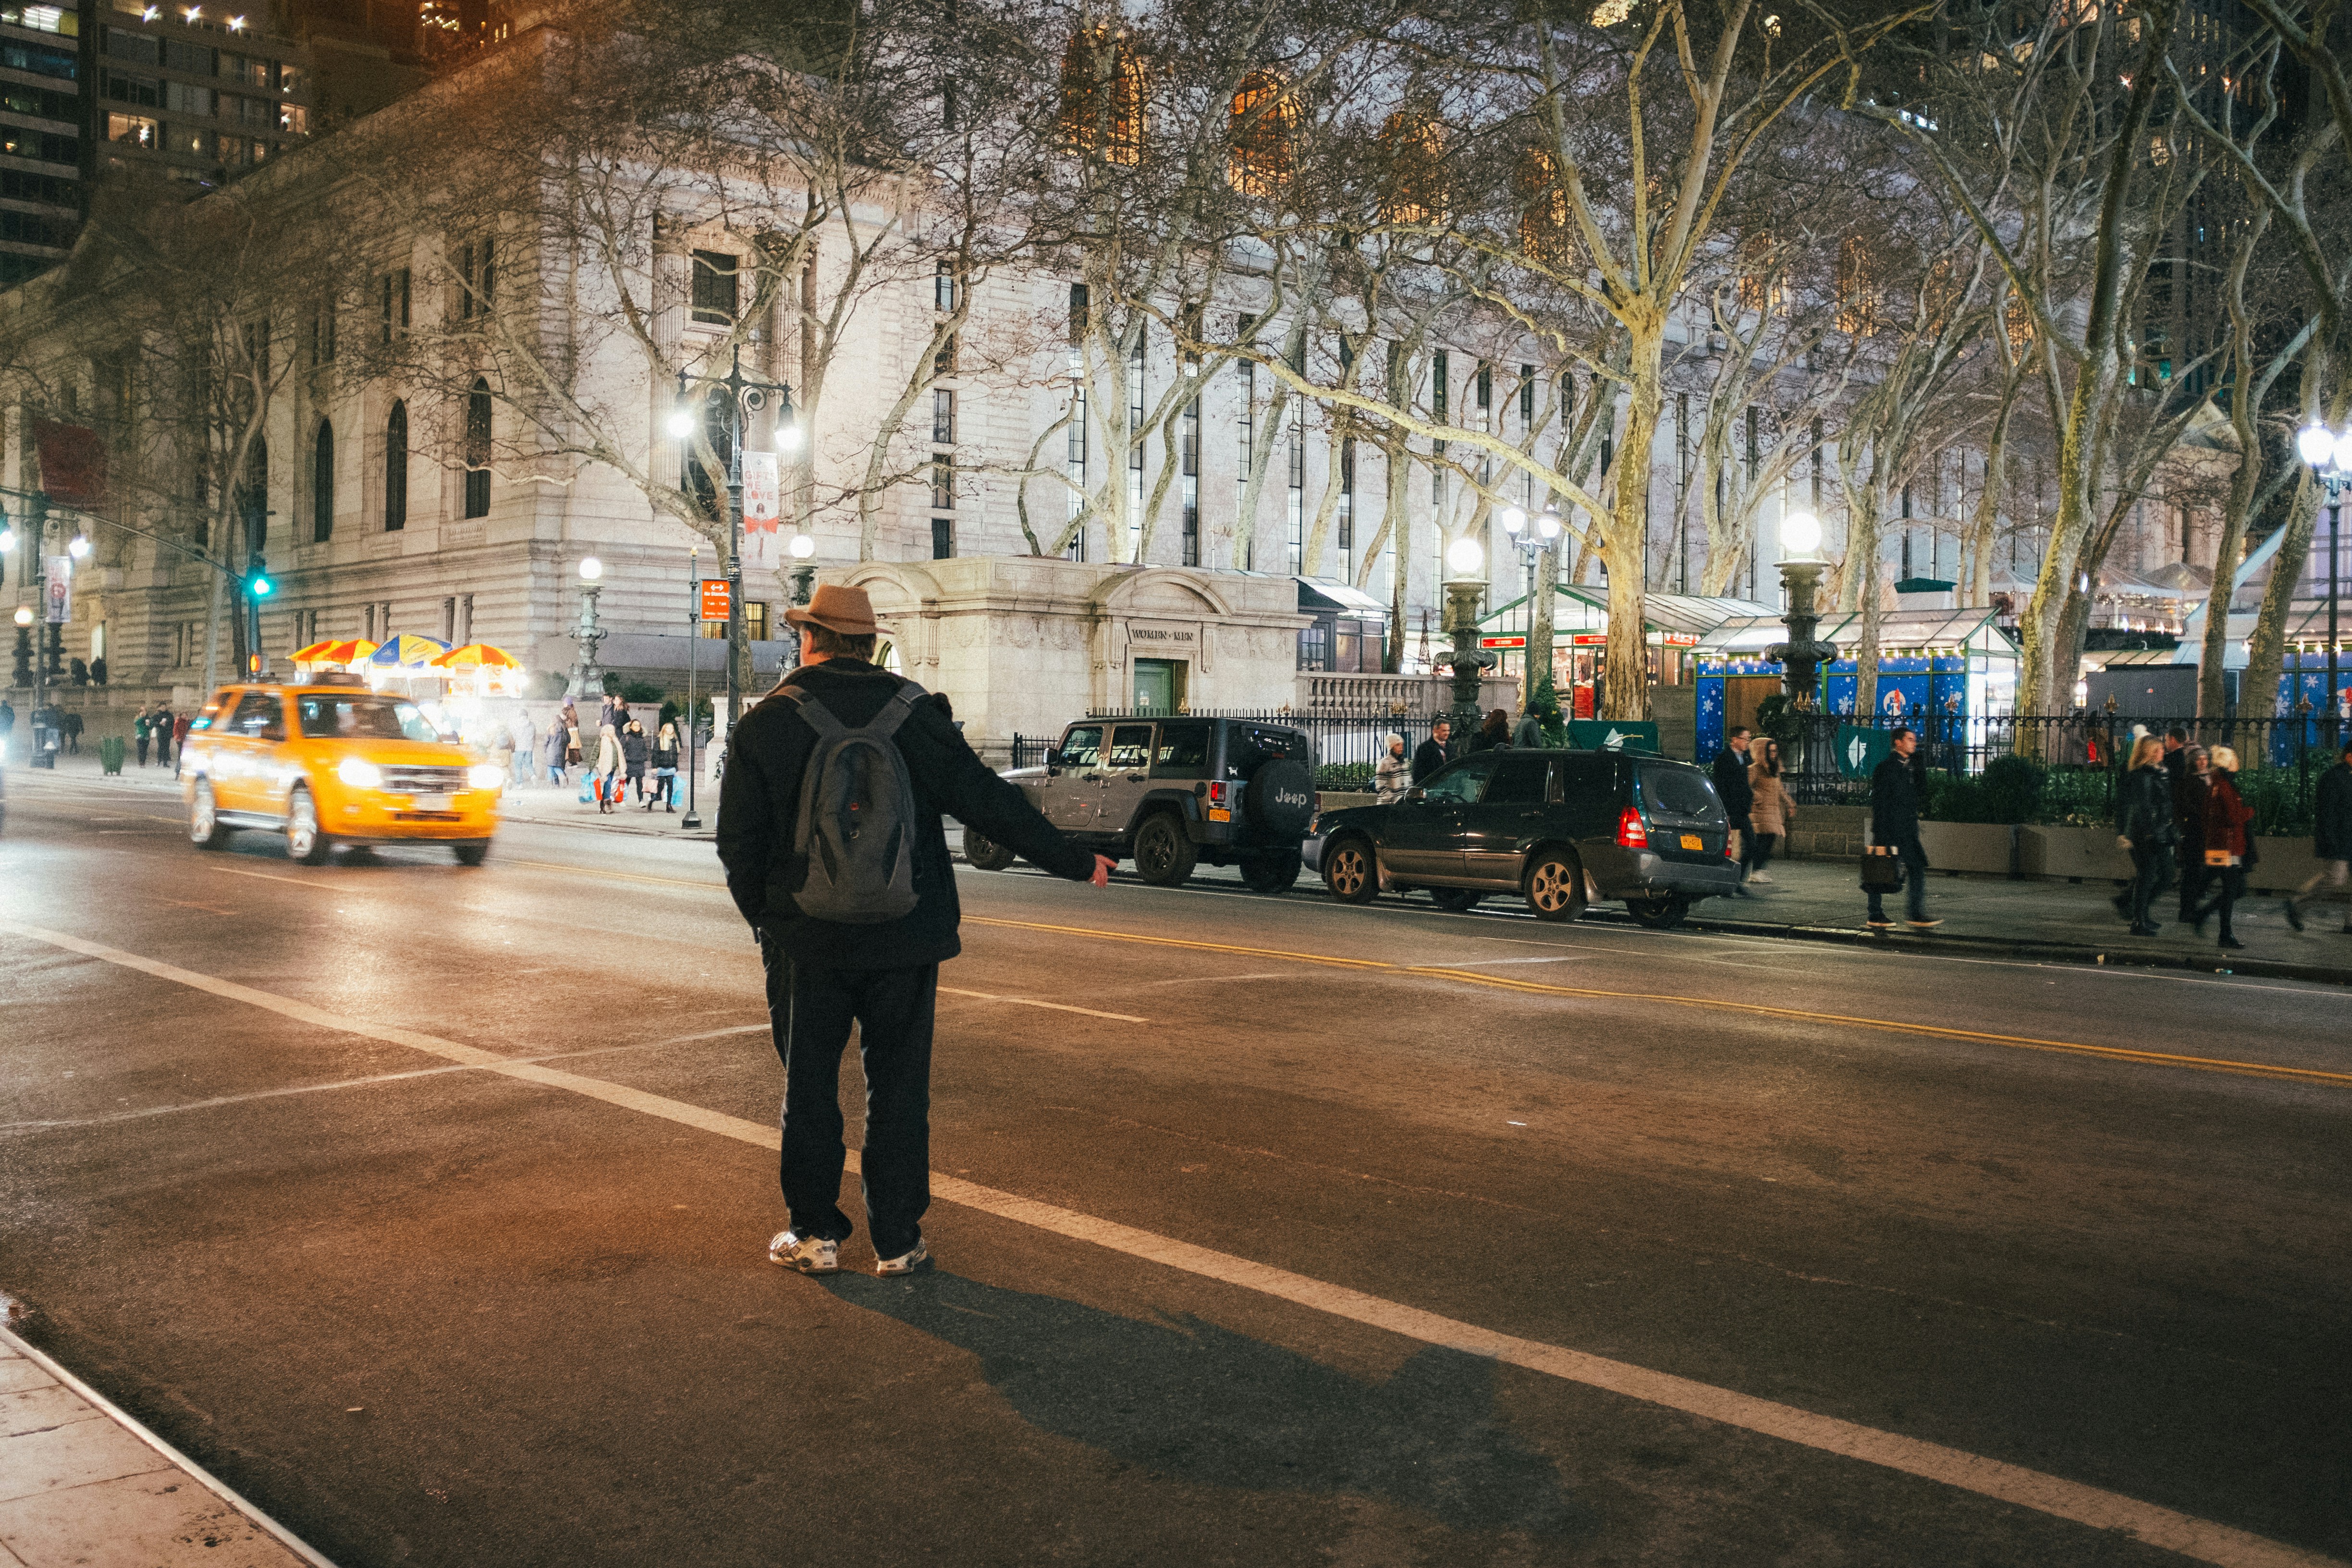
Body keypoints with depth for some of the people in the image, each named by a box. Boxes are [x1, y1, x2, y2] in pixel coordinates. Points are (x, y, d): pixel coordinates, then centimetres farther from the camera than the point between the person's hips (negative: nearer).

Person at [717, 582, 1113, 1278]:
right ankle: (898, 1241, 13)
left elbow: (739, 843, -1)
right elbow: (985, 799, -5)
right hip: (904, 937, 1)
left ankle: (815, 1233, 17)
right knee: (899, 1084, 8)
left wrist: (769, 920, 14)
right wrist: (1072, 861, 1)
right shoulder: (913, 712, -3)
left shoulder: (764, 724, -3)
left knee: (810, 1083, 11)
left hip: (806, 941, 0)